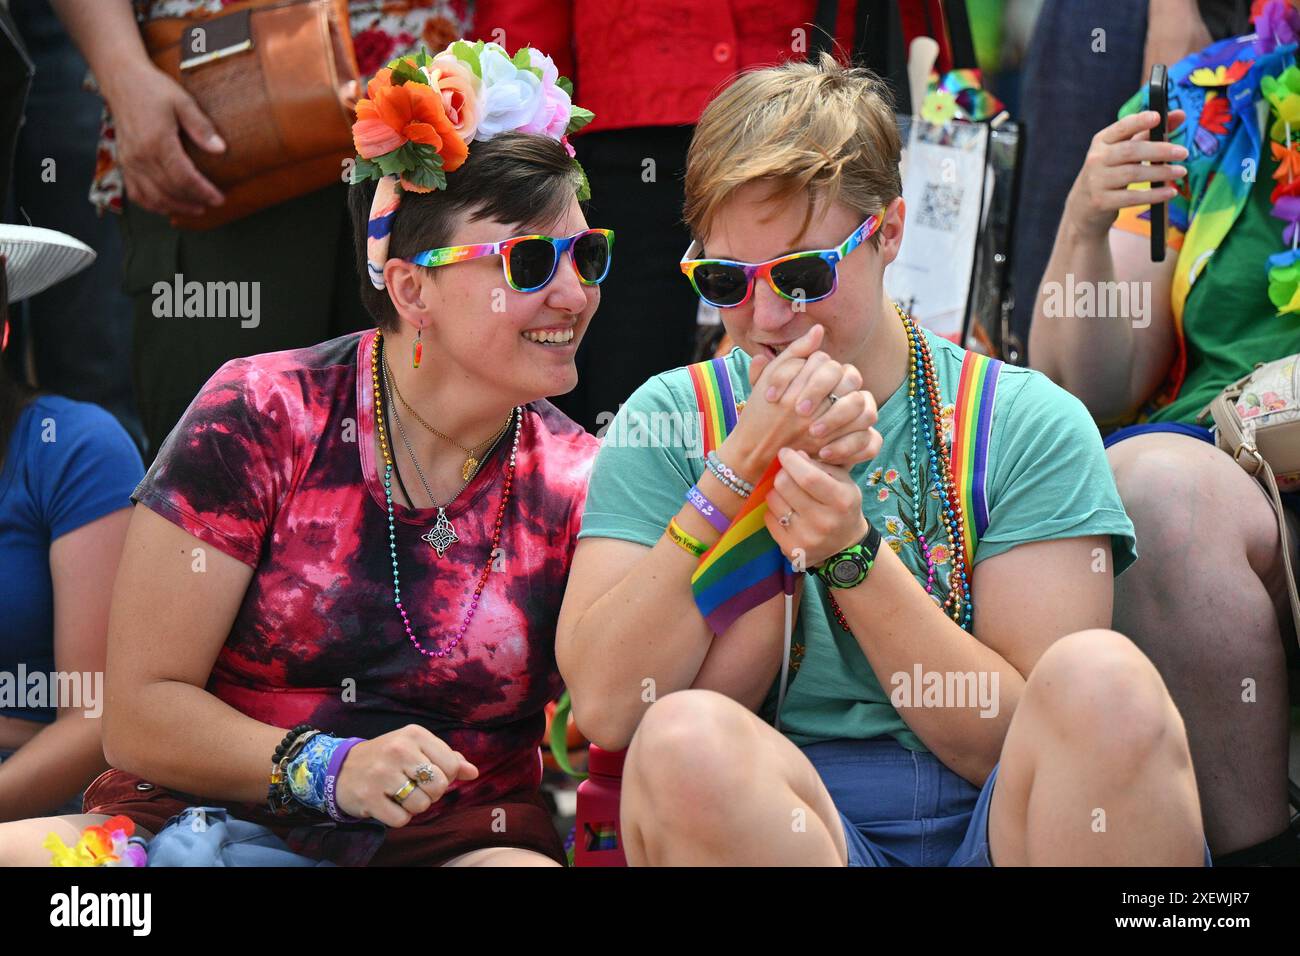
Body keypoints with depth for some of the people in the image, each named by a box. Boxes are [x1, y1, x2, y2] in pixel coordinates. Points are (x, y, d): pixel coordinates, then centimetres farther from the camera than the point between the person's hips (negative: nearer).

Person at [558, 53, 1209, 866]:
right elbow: (607, 708, -6)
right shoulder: (667, 424, 8)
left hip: (996, 828, 0)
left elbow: (1025, 746, -3)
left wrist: (852, 554, -15)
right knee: (685, 740, -30)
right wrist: (745, 470, -12)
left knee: (1102, 678, -29)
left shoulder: (1025, 423, 5)